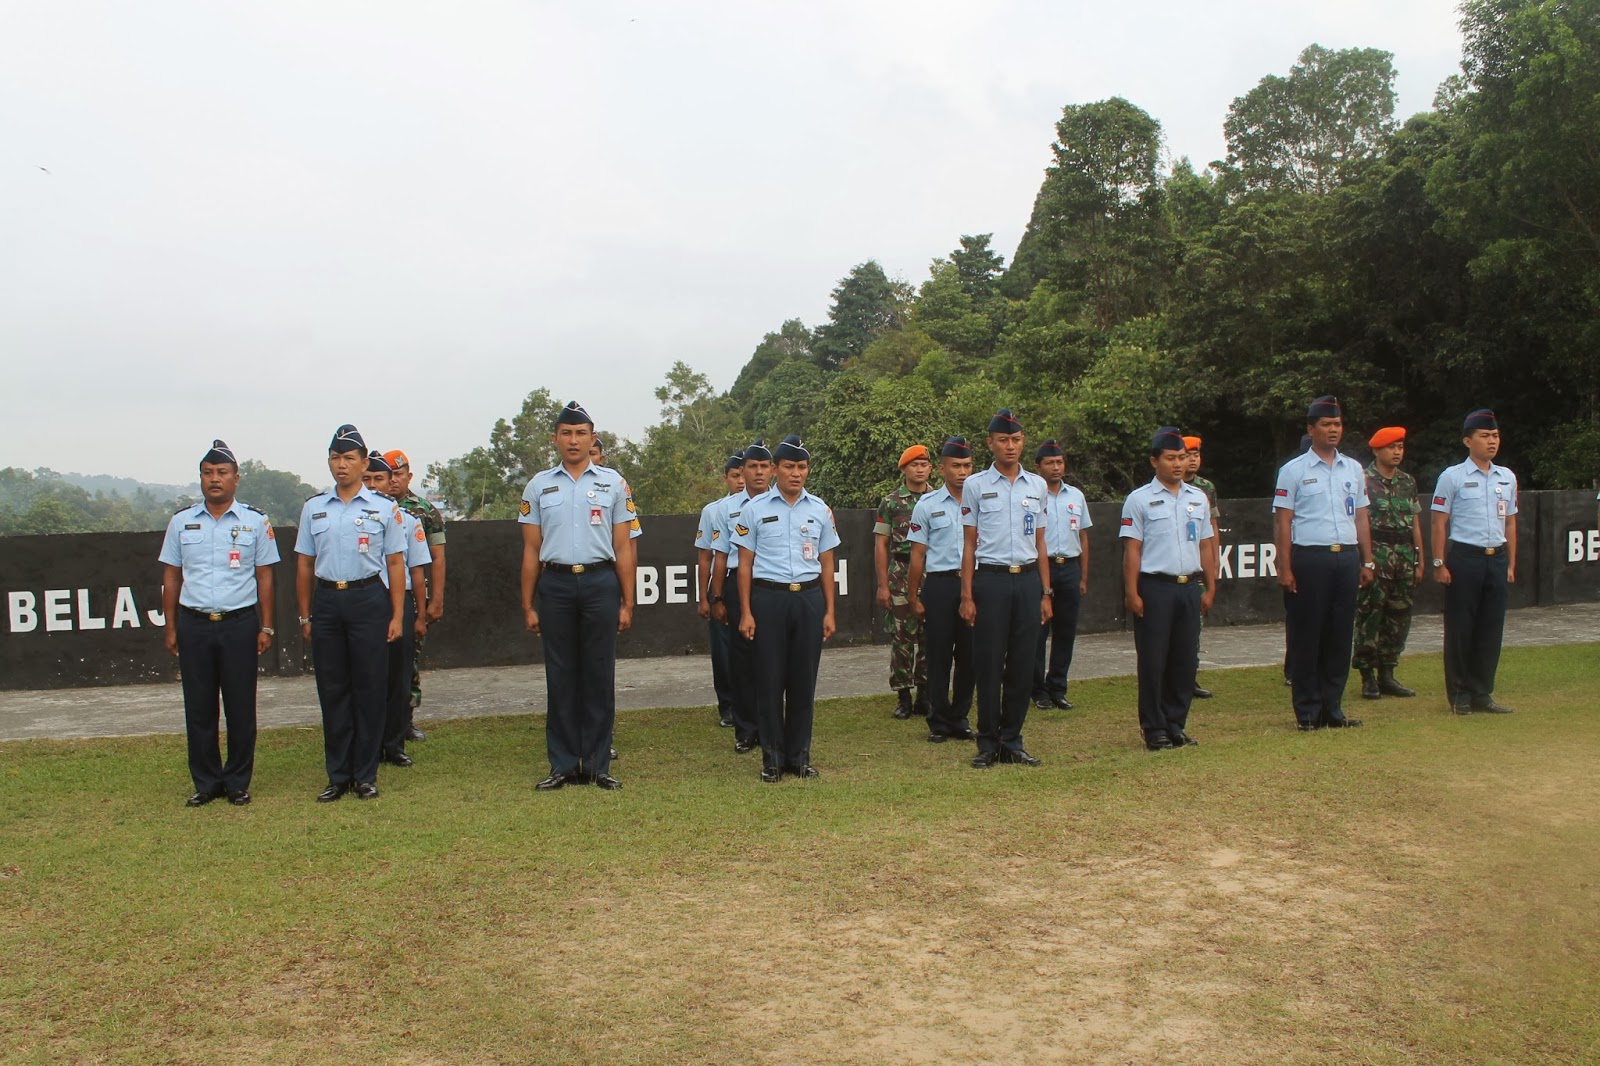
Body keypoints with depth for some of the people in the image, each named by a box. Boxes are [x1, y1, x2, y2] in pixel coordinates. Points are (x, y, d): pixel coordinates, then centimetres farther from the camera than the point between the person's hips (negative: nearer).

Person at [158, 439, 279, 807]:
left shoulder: (255, 521, 3)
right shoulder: (181, 521, 8)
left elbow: (264, 576, 4)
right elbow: (171, 576, 11)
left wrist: (266, 627, 0)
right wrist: (171, 627, 6)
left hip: (240, 624, -2)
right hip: (193, 625, 2)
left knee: (241, 708, 3)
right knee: (198, 708, 7)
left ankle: (238, 783, 15)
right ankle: (205, 783, 18)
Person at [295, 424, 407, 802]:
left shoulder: (384, 507, 4)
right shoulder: (313, 508, 11)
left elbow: (396, 564, 3)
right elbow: (305, 565, 13)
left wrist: (397, 616, -3)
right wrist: (305, 615, 9)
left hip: (368, 600, -2)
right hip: (326, 602, 3)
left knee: (370, 688, 0)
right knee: (332, 689, 6)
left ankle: (366, 775, 10)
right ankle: (338, 775, 15)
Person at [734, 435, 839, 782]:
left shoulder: (820, 510, 8)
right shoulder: (755, 509, 1)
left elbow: (827, 564, 11)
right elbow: (745, 564, 2)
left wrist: (829, 611, 6)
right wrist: (746, 613, -3)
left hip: (809, 598, 2)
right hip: (768, 597, -2)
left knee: (804, 680, 6)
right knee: (770, 679, 1)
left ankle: (800, 755, 17)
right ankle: (772, 757, 12)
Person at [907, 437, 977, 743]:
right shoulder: (927, 505, 2)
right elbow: (918, 554, 3)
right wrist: (913, 597, 1)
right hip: (940, 584, -2)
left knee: (969, 656, 6)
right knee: (938, 657, 4)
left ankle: (960, 718, 20)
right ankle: (939, 721, 15)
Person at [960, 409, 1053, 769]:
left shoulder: (1037, 485, 11)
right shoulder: (975, 485, 2)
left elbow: (1040, 543, 14)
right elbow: (969, 544, 1)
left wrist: (1046, 593, 10)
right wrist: (967, 596, -4)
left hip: (1028, 580, 3)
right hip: (991, 580, -3)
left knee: (1023, 666, 6)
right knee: (988, 665, 0)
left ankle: (1012, 741, 17)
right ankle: (988, 744, 10)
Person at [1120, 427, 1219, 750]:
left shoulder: (1198, 498, 13)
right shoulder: (1139, 500, -3)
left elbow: (1206, 545, 16)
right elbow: (1132, 550, -7)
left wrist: (1209, 589, 11)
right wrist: (1132, 593, -12)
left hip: (1190, 587, 5)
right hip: (1155, 588, -5)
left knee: (1186, 661, 8)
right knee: (1153, 661, 0)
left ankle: (1176, 725, 19)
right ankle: (1155, 731, 9)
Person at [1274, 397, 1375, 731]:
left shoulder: (1353, 469, 14)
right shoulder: (1293, 471, 0)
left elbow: (1361, 517, 17)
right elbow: (1282, 521, -4)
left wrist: (1367, 562, 11)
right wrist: (1285, 568, -11)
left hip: (1347, 558, 5)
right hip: (1309, 557, -5)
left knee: (1341, 635, 7)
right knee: (1307, 636, -1)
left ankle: (1333, 708, 16)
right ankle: (1308, 712, 7)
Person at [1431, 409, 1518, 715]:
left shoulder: (1507, 478, 12)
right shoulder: (1452, 477, -3)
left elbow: (1510, 522, 16)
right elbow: (1439, 522, -5)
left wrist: (1511, 564, 13)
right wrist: (1440, 564, -10)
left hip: (1497, 559, 5)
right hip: (1464, 558, -5)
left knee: (1491, 629, 7)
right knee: (1460, 628, 0)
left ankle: (1482, 693, 16)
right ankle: (1459, 694, 10)